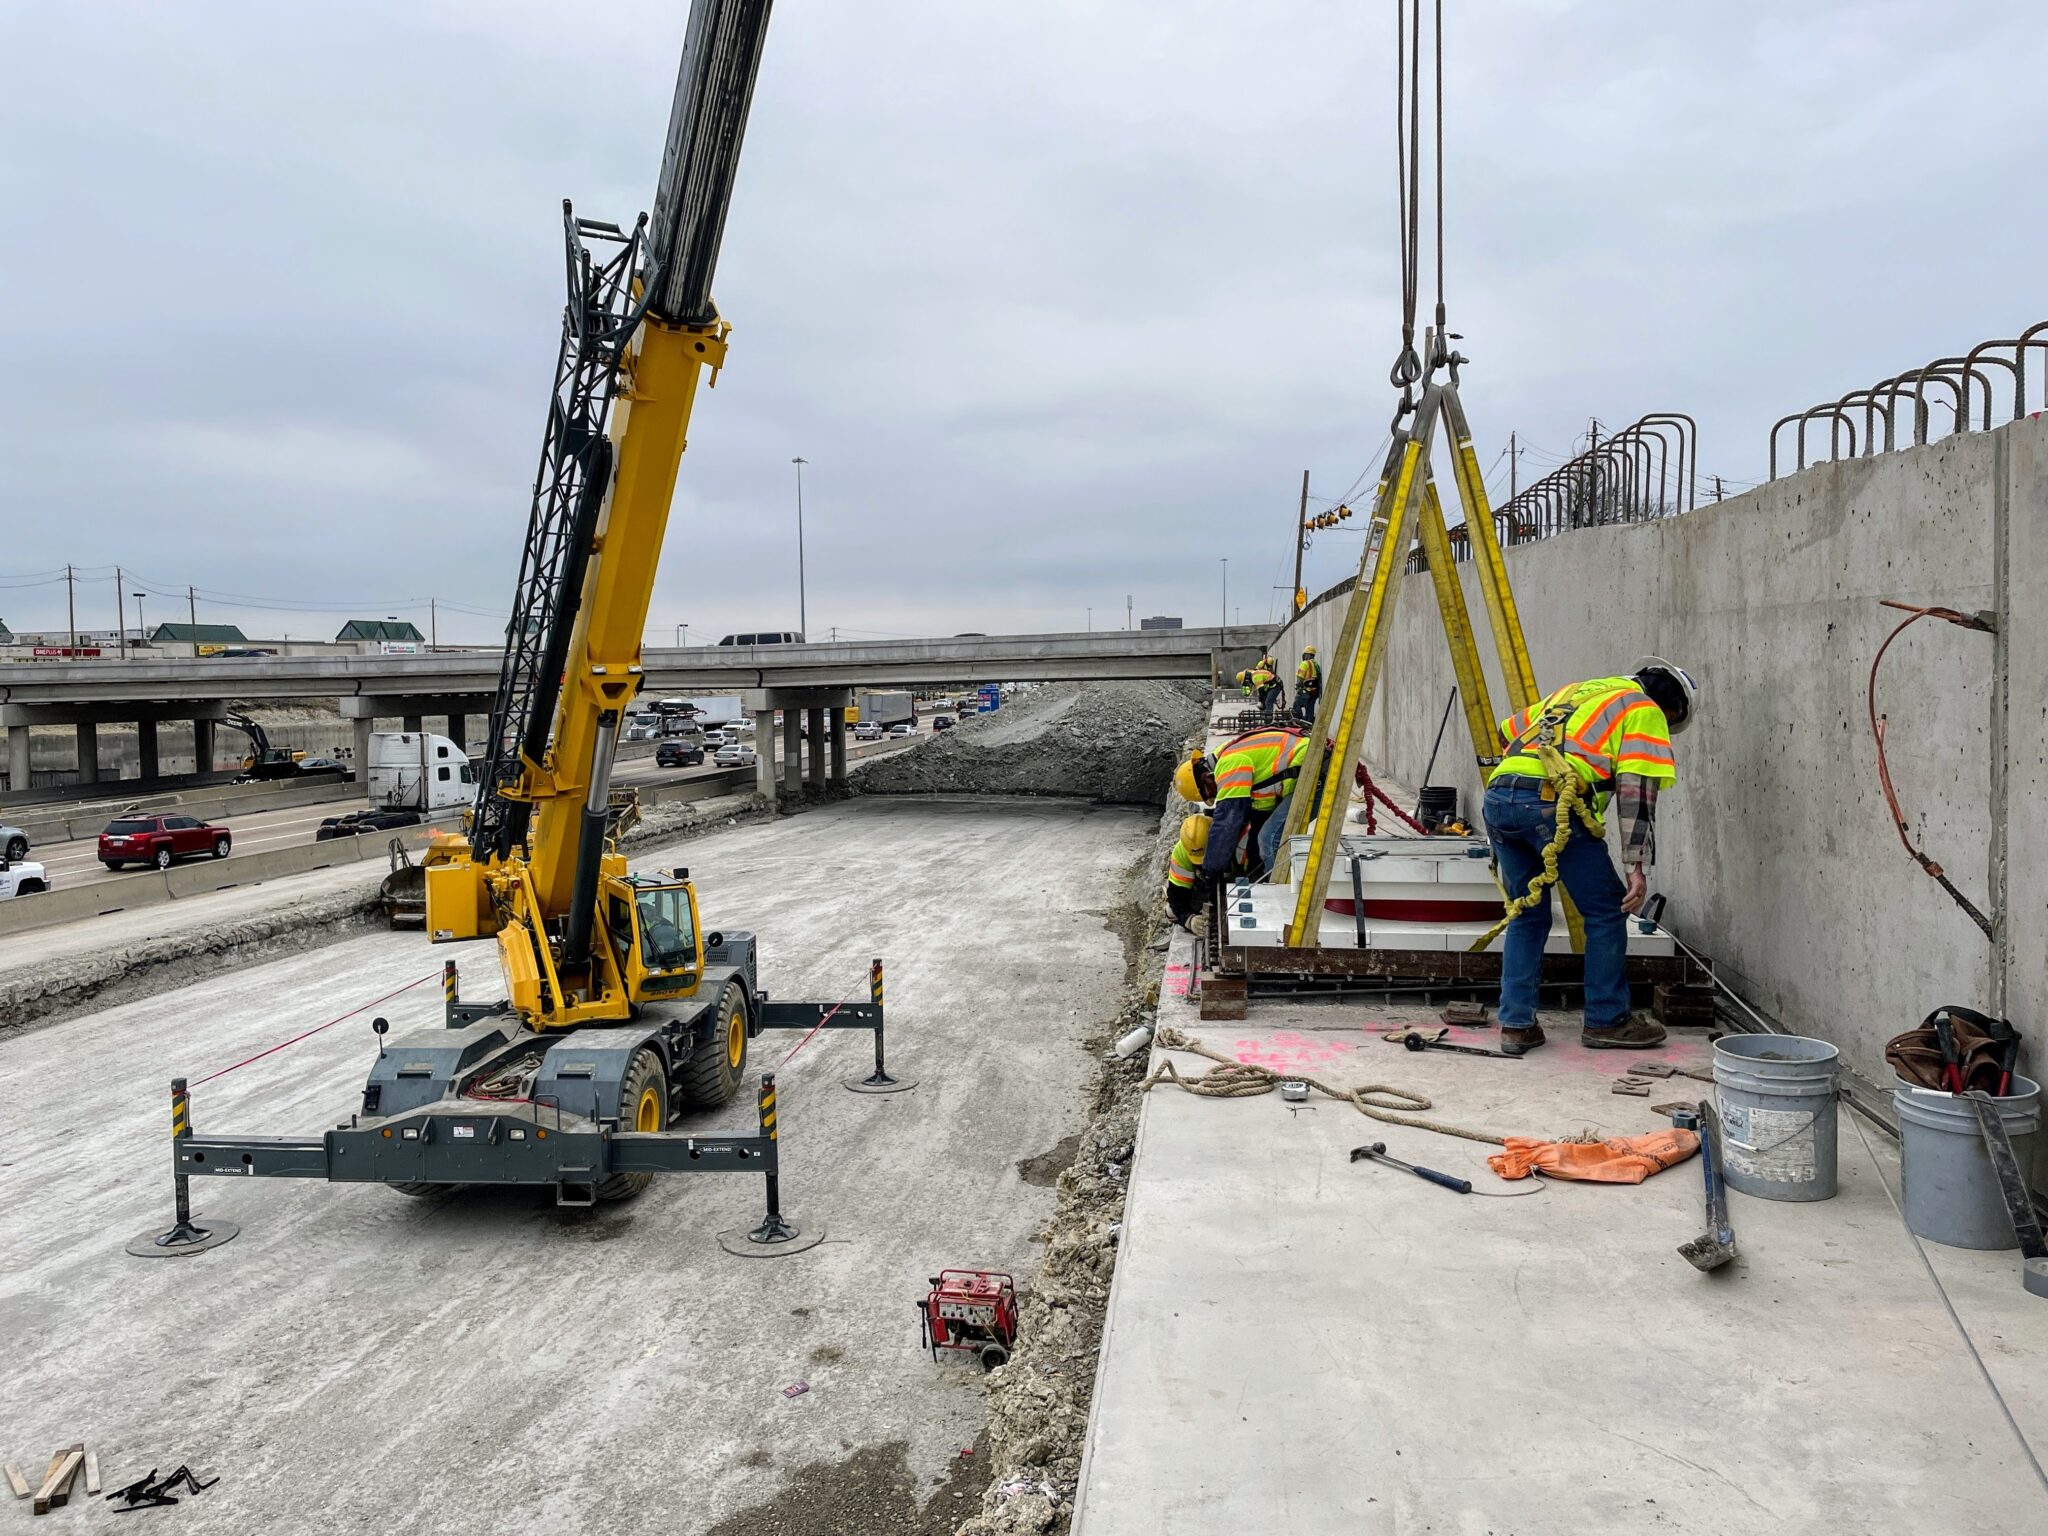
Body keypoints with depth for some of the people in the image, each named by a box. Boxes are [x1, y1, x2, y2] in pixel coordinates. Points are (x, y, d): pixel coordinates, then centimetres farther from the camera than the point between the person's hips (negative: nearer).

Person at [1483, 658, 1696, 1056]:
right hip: (1551, 803, -7)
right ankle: (1606, 1022, 18)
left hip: (1497, 797, 7)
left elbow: (1507, 730, 36)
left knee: (1527, 917, 18)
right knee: (1606, 911, 10)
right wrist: (1637, 866, -4)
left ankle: (1516, 1025, 16)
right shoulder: (1646, 713, 13)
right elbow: (1636, 791, -1)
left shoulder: (1577, 691, 34)